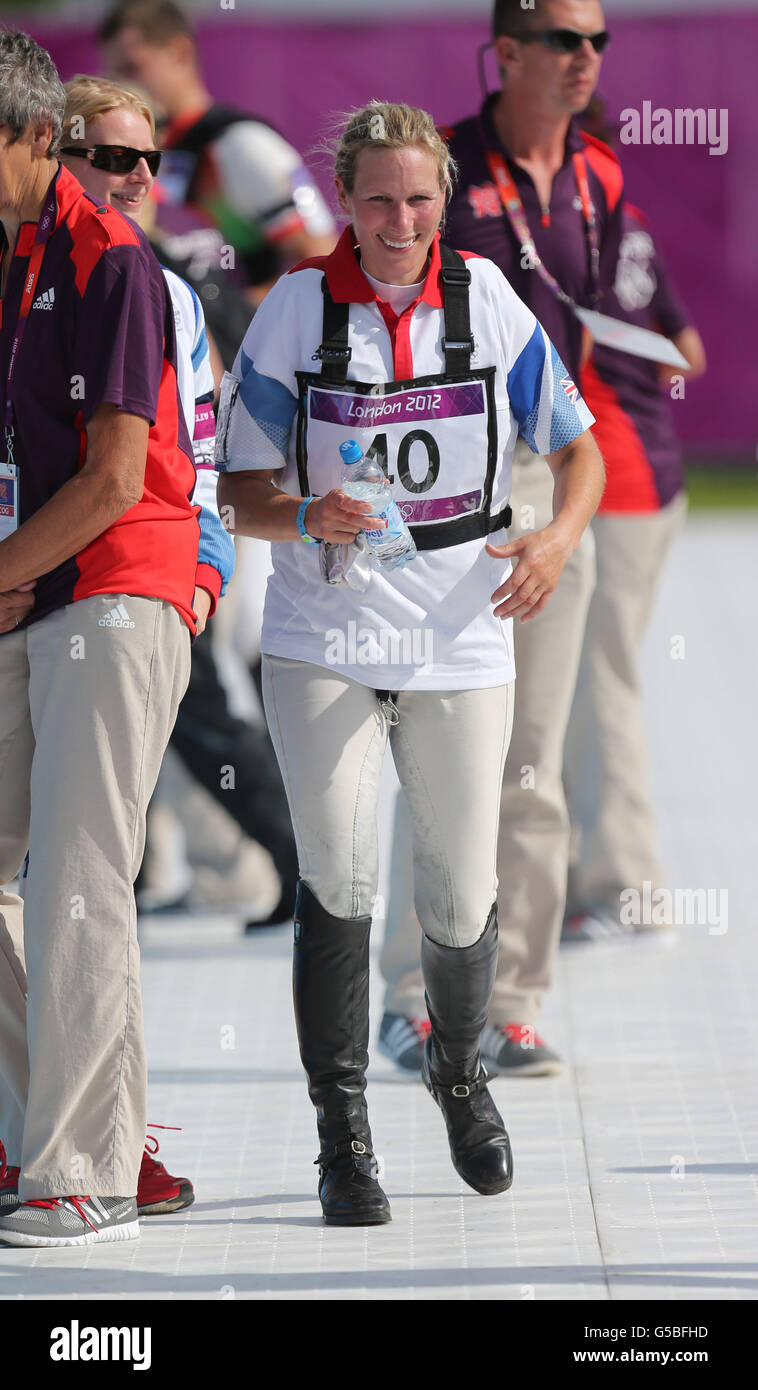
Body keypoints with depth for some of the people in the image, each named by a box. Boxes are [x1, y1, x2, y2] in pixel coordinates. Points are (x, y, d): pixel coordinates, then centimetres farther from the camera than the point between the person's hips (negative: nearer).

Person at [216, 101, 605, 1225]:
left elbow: (578, 447, 8)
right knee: (339, 877, -15)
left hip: (460, 644, 2)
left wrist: (557, 538, -13)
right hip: (323, 638, -2)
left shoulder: (487, 300, 2)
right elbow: (241, 490, -1)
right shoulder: (297, 309, -3)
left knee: (460, 896, 6)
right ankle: (343, 1134, -6)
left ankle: (458, 1071, 35)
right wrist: (309, 516, -23)